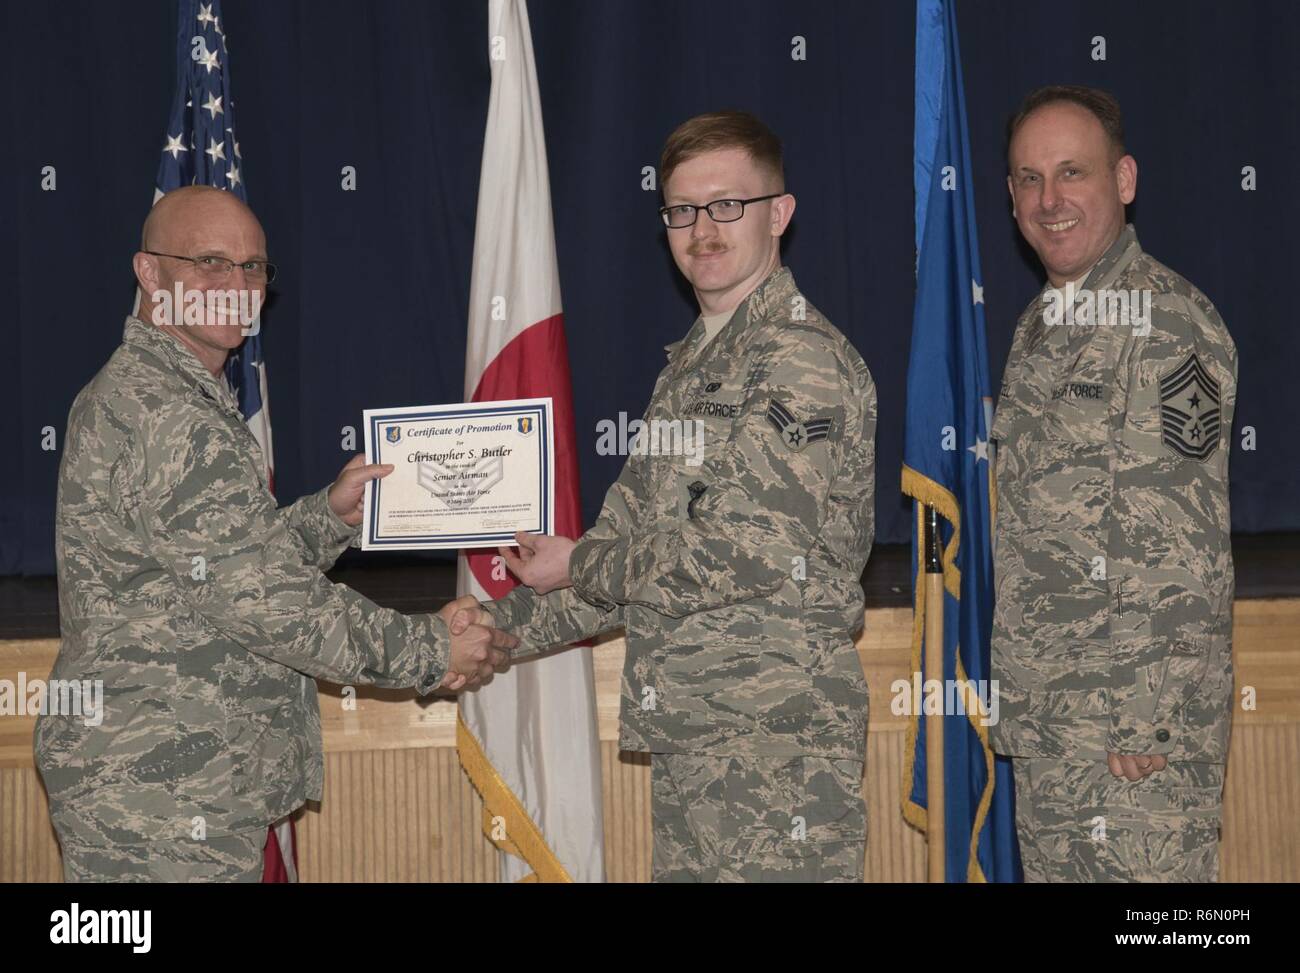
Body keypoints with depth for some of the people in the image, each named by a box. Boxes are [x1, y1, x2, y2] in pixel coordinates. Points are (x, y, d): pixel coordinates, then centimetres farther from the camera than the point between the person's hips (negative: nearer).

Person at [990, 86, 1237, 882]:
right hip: (1043, 719, 9)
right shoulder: (1042, 326, 16)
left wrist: (1148, 719, -21)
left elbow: (1182, 545, -18)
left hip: (1138, 724, -9)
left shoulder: (1167, 322, -12)